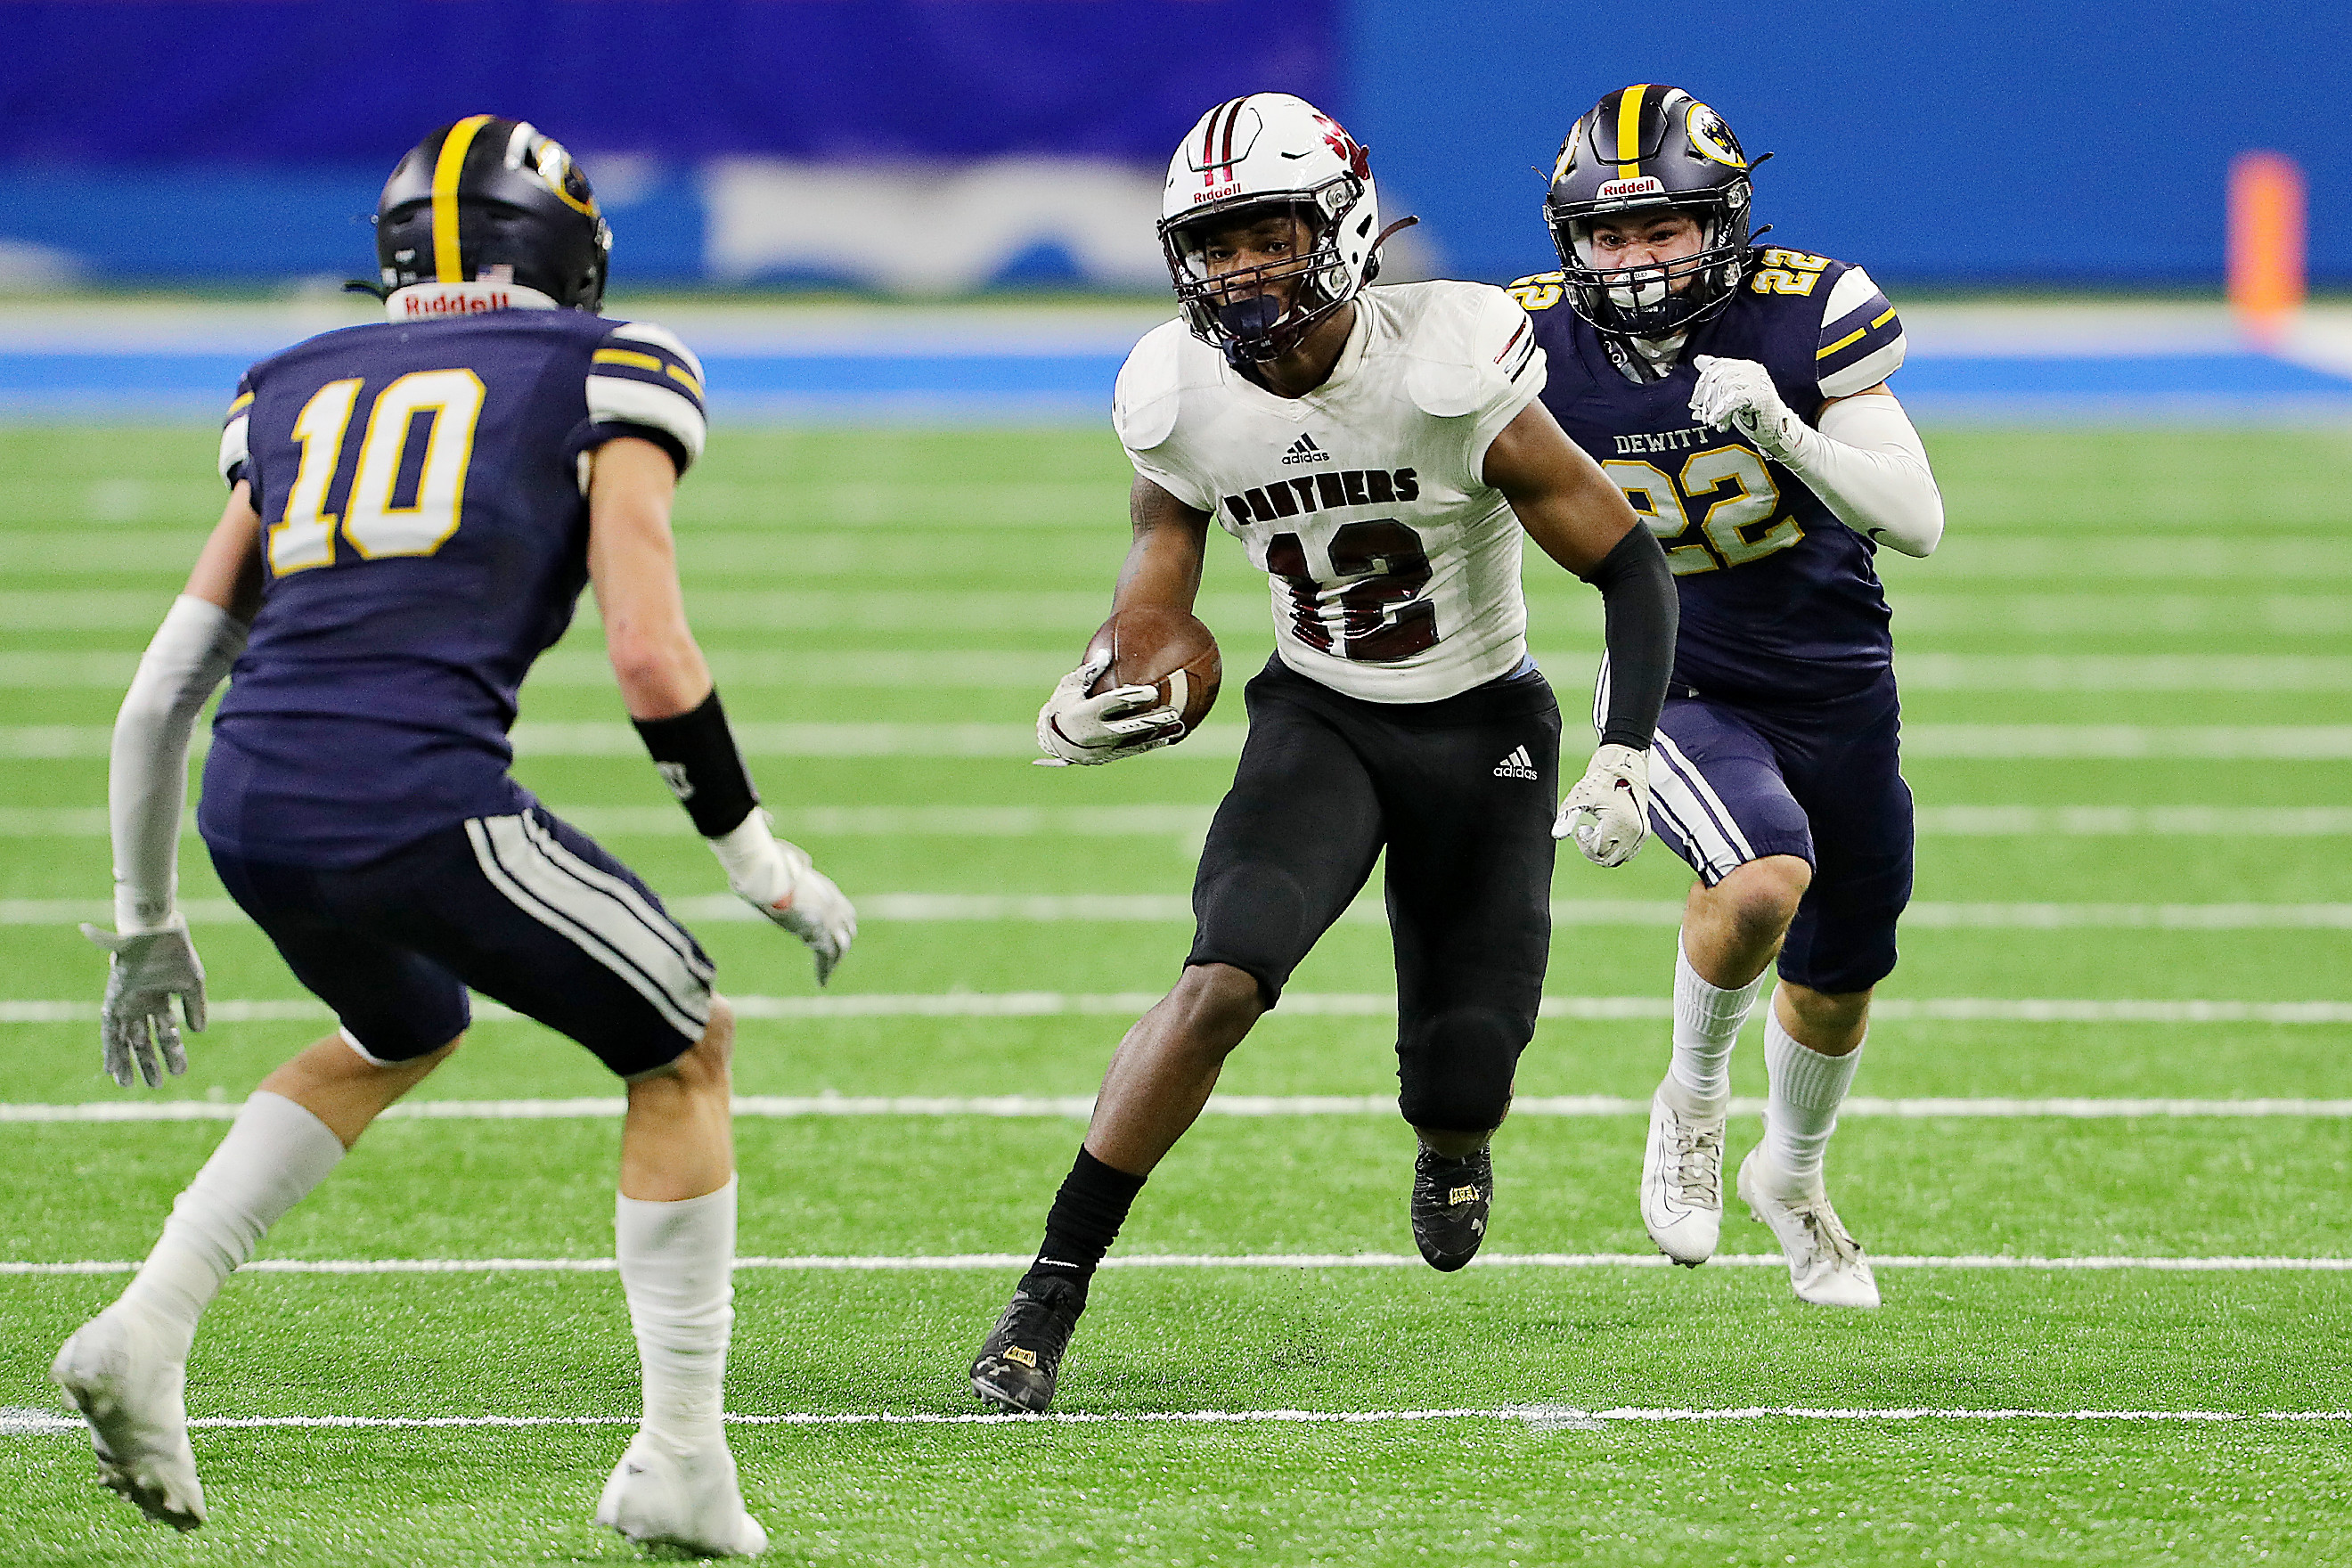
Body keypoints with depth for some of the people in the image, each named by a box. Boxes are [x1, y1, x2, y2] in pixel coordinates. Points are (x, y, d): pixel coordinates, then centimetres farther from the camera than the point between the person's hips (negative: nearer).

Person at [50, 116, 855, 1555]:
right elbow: (649, 655, -1)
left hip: (250, 811, 5)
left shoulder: (299, 396, 24)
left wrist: (148, 926, 32)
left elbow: (162, 692, 22)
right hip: (420, 804, -5)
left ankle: (145, 1334, 20)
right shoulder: (603, 378, 10)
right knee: (685, 1048, 17)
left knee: (403, 1033, 35)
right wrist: (756, 856, 11)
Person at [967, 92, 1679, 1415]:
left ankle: (1453, 1143, 42)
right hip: (1318, 721, 1)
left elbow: (1630, 566, -15)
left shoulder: (1449, 375, -24)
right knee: (1226, 979, -25)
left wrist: (1626, 755, -25)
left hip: (1482, 728, -1)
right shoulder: (1182, 403, -12)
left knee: (1461, 1094, 0)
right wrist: (1092, 709, -24)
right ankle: (1053, 1291, -20)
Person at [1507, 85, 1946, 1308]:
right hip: (1679, 688, -2)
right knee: (1764, 879, -32)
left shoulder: (1806, 314, -20)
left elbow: (1917, 524, -22)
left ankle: (1790, 1176, 49)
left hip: (1836, 688, 2)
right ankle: (1692, 1101, -3)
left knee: (1838, 980, 17)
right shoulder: (1541, 344, -16)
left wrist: (1781, 426, -37)